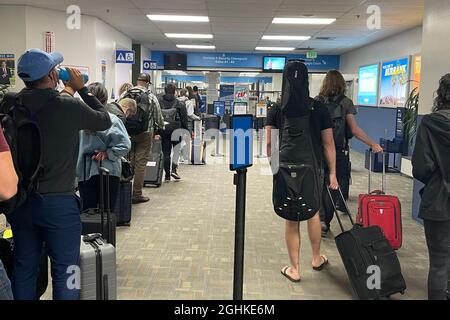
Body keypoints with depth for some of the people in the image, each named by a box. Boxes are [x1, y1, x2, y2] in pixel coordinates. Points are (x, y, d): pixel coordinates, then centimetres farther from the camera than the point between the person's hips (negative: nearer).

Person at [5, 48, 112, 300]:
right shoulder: (69, 107, -14)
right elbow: (105, 121, 2)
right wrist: (82, 88, 10)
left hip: (19, 201, 5)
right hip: (59, 202, -5)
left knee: (24, 268, 17)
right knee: (65, 271, 8)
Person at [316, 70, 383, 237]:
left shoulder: (317, 101, 2)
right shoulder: (345, 102, -4)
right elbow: (354, 130, -7)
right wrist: (372, 144, -1)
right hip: (339, 150, -2)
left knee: (321, 186, 12)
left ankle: (322, 219, 1)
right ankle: (325, 223, 15)